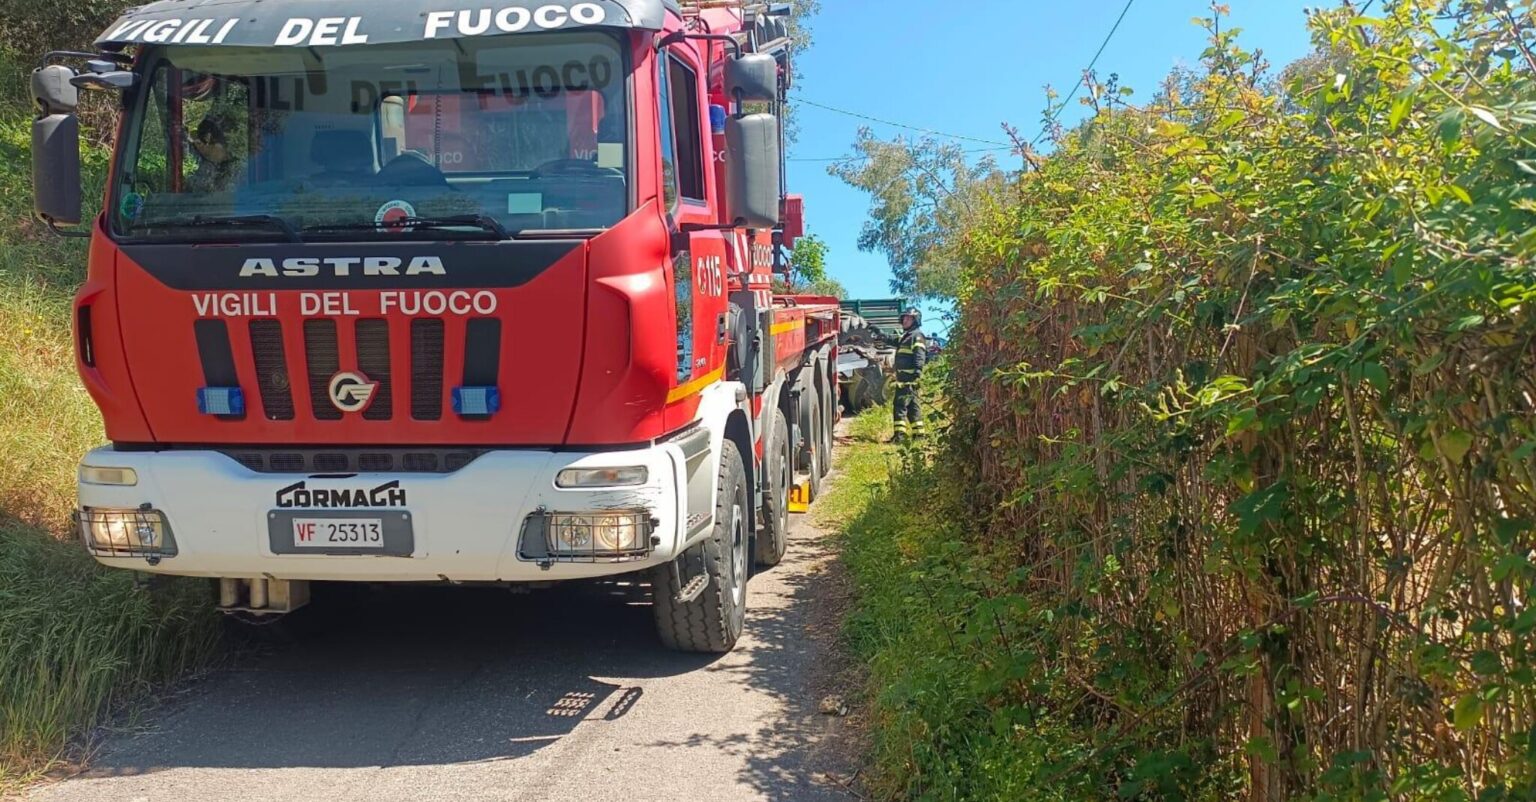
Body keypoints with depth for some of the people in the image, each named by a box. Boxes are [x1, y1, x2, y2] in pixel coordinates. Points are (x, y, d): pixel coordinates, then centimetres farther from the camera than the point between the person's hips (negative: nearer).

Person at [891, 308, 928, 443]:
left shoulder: (916, 336, -7)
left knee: (901, 405, -15)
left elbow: (920, 356, -19)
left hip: (909, 379, -10)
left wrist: (917, 371, -29)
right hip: (902, 378, 10)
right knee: (912, 406, 12)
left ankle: (900, 434, -20)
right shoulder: (905, 336, 23)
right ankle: (918, 433, 17)